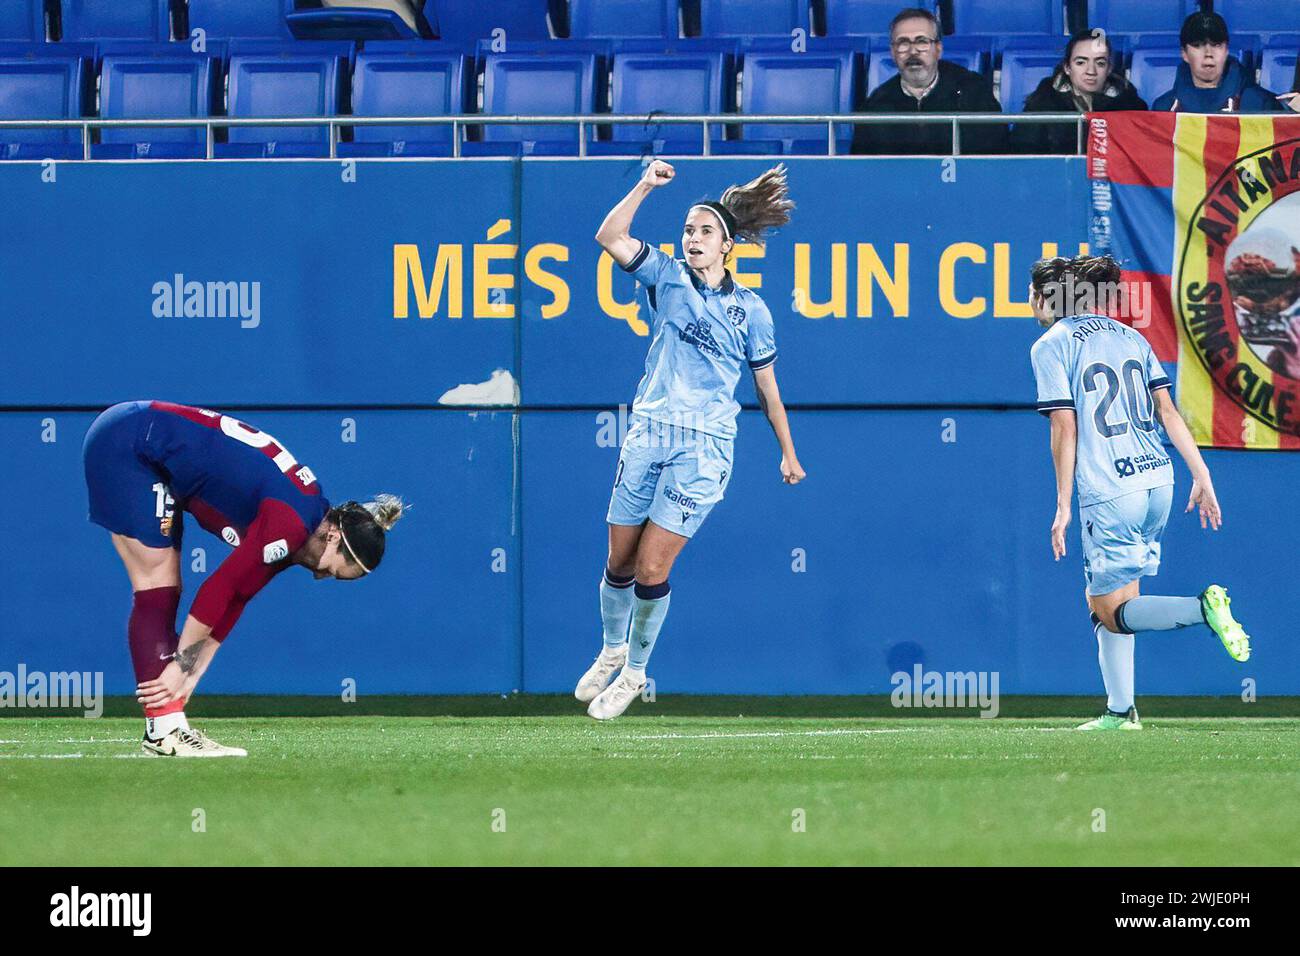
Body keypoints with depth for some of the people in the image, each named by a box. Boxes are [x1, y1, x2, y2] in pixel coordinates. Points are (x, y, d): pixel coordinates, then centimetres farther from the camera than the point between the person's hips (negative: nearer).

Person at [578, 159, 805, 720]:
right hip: (648, 432, 2)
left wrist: (787, 453, 17)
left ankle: (634, 672, 10)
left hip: (704, 445, -2)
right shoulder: (668, 278, 8)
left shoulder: (750, 310, 6)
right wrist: (645, 187, -13)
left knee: (652, 568, -8)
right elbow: (610, 238, -6)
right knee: (620, 562, 6)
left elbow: (767, 385, 15)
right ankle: (612, 650, 30)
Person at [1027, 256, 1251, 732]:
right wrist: (1202, 475, 10)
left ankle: (1203, 607, -23)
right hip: (1158, 479, 7)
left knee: (1113, 614, 0)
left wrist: (1063, 506, -6)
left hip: (1110, 492, -7)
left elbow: (1065, 428, -9)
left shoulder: (1051, 346, -2)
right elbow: (1167, 411, 11)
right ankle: (1121, 709, 12)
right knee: (1103, 598, 17)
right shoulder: (1129, 336, 16)